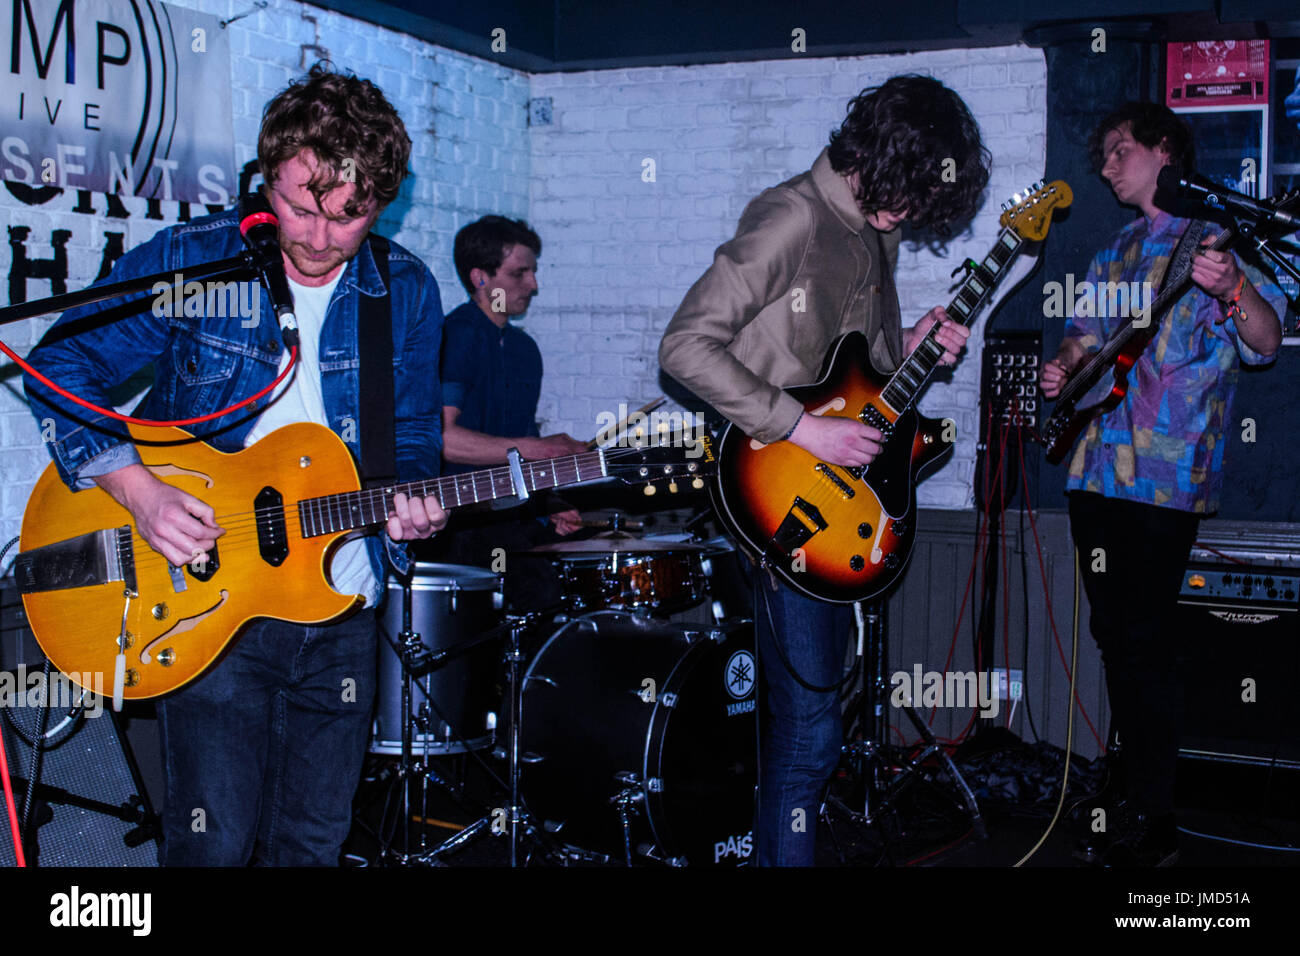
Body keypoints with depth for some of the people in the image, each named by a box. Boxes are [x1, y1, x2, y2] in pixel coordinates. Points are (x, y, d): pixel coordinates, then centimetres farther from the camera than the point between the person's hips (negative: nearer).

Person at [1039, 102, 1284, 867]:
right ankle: (1136, 795, 21)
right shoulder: (1117, 253, 20)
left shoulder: (1218, 236, -2)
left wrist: (1234, 290, -34)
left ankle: (1154, 827, -1)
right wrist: (1065, 367, 2)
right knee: (1114, 633, 10)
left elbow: (1266, 342, -13)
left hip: (1167, 471, -7)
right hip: (1098, 462, 7)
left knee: (1145, 639, -9)